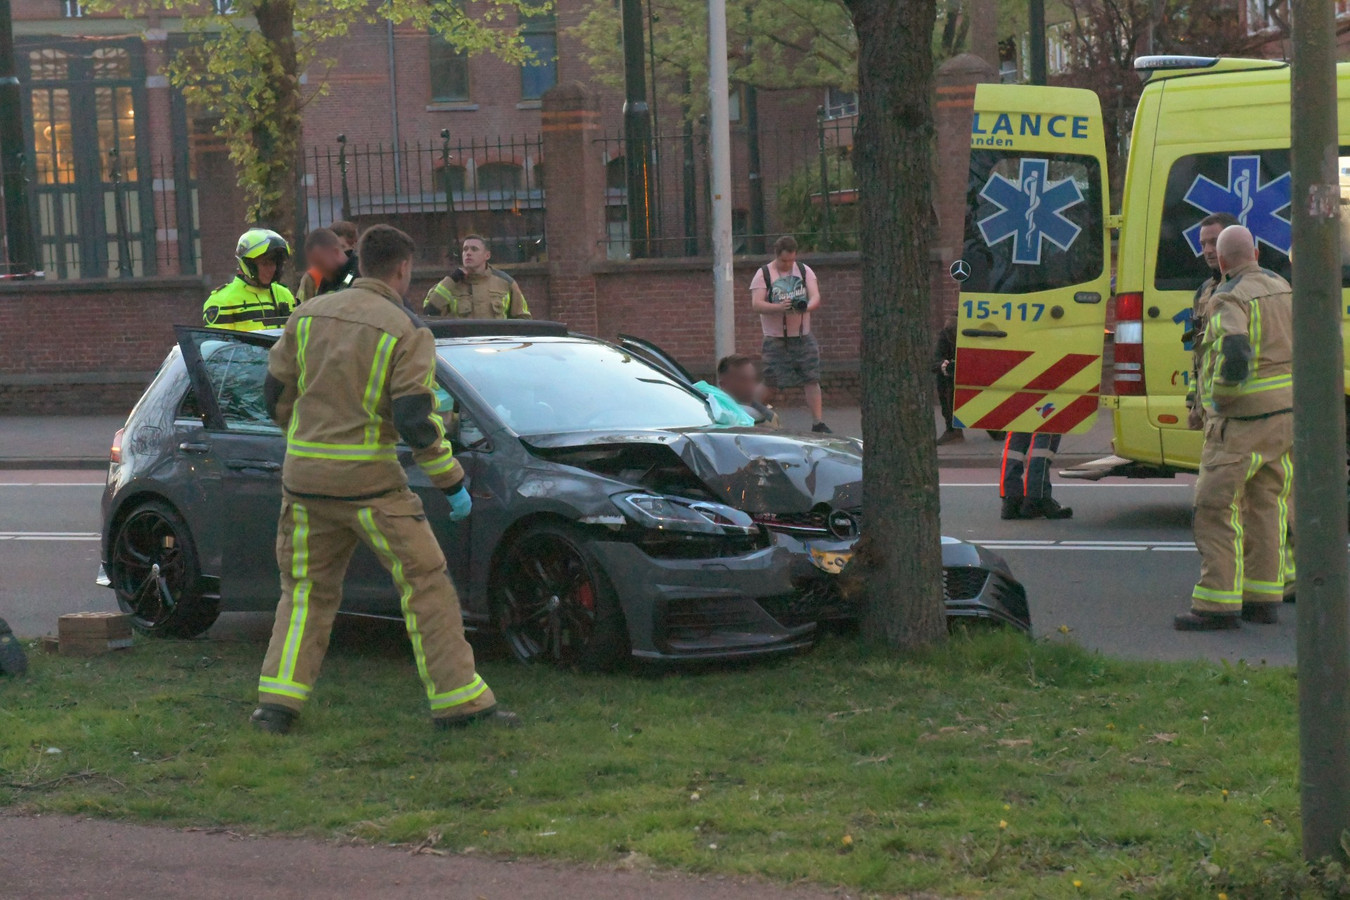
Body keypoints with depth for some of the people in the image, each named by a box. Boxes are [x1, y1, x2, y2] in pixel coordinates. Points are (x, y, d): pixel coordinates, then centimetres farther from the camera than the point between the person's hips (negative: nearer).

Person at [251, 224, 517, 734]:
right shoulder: (407, 332, -7)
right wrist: (453, 484, -5)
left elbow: (276, 394, 11)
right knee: (425, 583, 3)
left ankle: (277, 702, 9)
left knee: (305, 588, 16)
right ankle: (459, 701, 2)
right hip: (369, 481, -5)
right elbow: (415, 420, -15)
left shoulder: (309, 315, 7)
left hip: (304, 477, 5)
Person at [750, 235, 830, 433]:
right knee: (770, 383, -2)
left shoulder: (804, 271, 7)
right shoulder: (763, 274, -2)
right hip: (776, 340, -3)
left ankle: (818, 423, -4)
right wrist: (779, 307, -30)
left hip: (803, 337, 3)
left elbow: (815, 297, -2)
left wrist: (807, 307, -26)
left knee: (811, 379, -4)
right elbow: (756, 304, -12)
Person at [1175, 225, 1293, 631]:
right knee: (1264, 504, 13)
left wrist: (1219, 395, -15)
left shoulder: (1228, 299, -15)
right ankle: (1263, 598, 13)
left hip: (1242, 419, -8)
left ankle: (1218, 604, -9)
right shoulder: (1281, 288, 12)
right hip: (1285, 411, 8)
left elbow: (1236, 353, -30)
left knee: (1216, 506, -5)